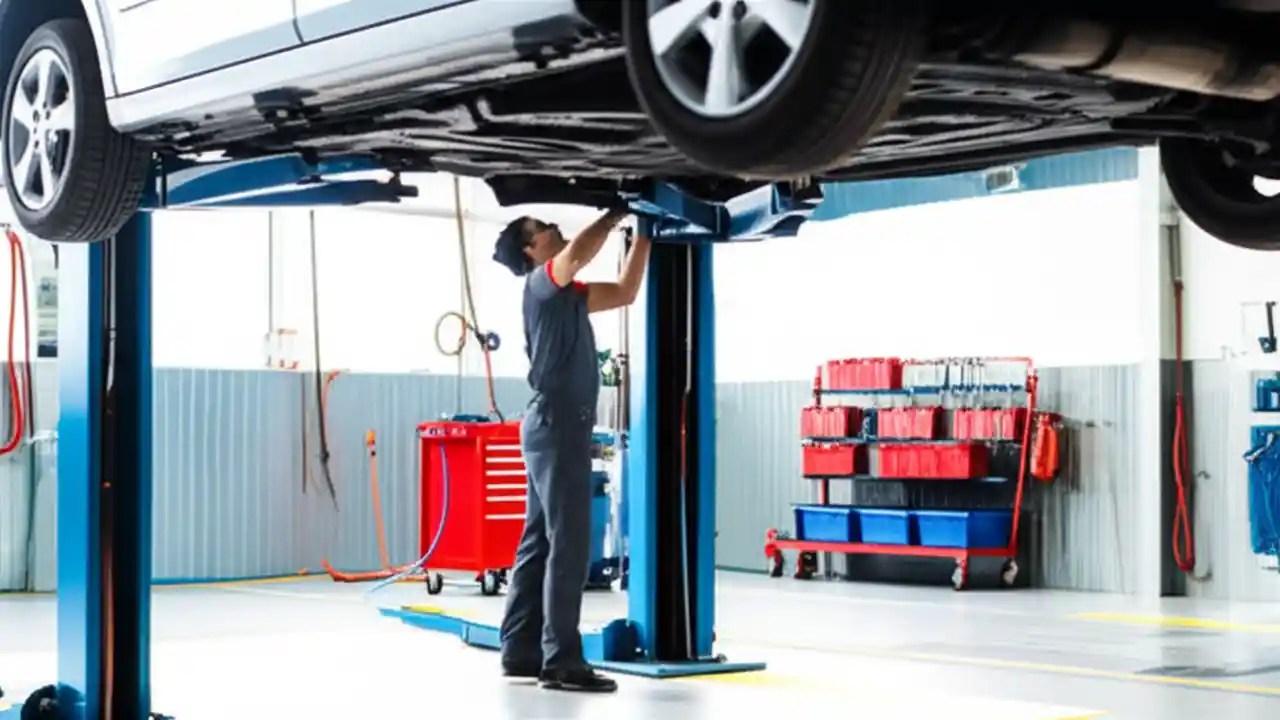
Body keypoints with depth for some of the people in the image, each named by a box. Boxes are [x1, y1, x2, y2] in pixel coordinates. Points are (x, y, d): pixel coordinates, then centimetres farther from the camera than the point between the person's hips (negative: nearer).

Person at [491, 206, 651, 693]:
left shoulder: (565, 292, 19)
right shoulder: (541, 282, -6)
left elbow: (624, 292, 24)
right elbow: (578, 252, -27)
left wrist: (643, 234, 19)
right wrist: (616, 214, -14)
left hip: (559, 425, 10)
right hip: (556, 423, -10)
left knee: (540, 543, 9)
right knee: (568, 544, -11)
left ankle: (520, 650, 13)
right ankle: (561, 661, -11)